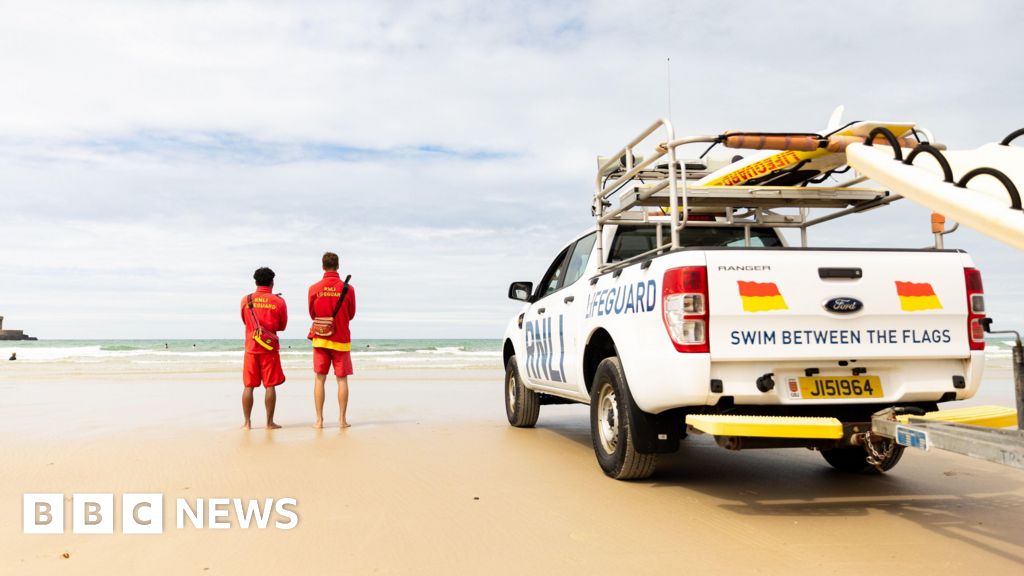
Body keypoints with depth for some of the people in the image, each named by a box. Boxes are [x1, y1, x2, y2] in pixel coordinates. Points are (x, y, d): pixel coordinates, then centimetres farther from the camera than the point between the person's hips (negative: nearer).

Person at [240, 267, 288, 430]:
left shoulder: (245, 300, 1)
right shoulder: (279, 301, -3)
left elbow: (245, 321, 14)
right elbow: (282, 326, 6)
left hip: (251, 347, 2)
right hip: (270, 348, -2)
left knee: (248, 386, 7)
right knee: (270, 386, 3)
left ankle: (247, 422, 9)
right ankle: (270, 422, 5)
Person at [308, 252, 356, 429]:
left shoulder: (314, 289, -4)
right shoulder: (348, 288, -7)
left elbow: (312, 314, 8)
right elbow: (351, 314, 5)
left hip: (320, 339, 1)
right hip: (341, 339, -1)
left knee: (319, 379, 6)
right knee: (342, 379, 6)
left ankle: (319, 419, 4)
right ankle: (342, 419, 6)